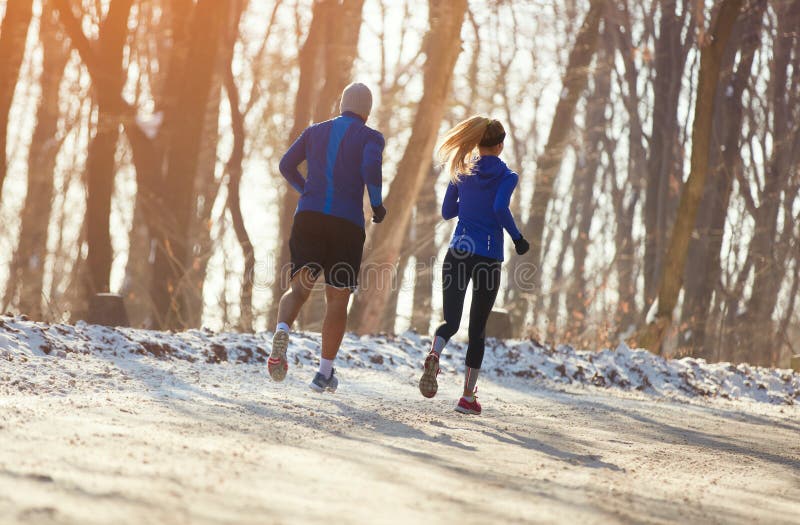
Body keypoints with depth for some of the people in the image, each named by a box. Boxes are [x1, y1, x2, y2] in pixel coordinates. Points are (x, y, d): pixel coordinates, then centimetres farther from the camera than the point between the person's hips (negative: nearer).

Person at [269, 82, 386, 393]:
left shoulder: (315, 132, 17)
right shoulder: (371, 137, 5)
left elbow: (286, 165, 11)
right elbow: (370, 166, -15)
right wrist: (377, 205, -2)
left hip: (308, 216, 2)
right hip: (347, 224, -2)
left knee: (298, 289, -3)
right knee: (337, 299, 9)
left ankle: (282, 331, -37)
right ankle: (325, 373, 11)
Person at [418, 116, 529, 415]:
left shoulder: (462, 172, 9)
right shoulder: (506, 176, -2)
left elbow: (447, 212, 13)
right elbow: (500, 207, -20)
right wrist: (517, 238, -8)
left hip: (457, 253, 2)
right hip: (489, 257, -2)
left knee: (450, 321, 2)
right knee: (477, 328, 9)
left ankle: (435, 354, -34)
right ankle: (468, 396, 10)